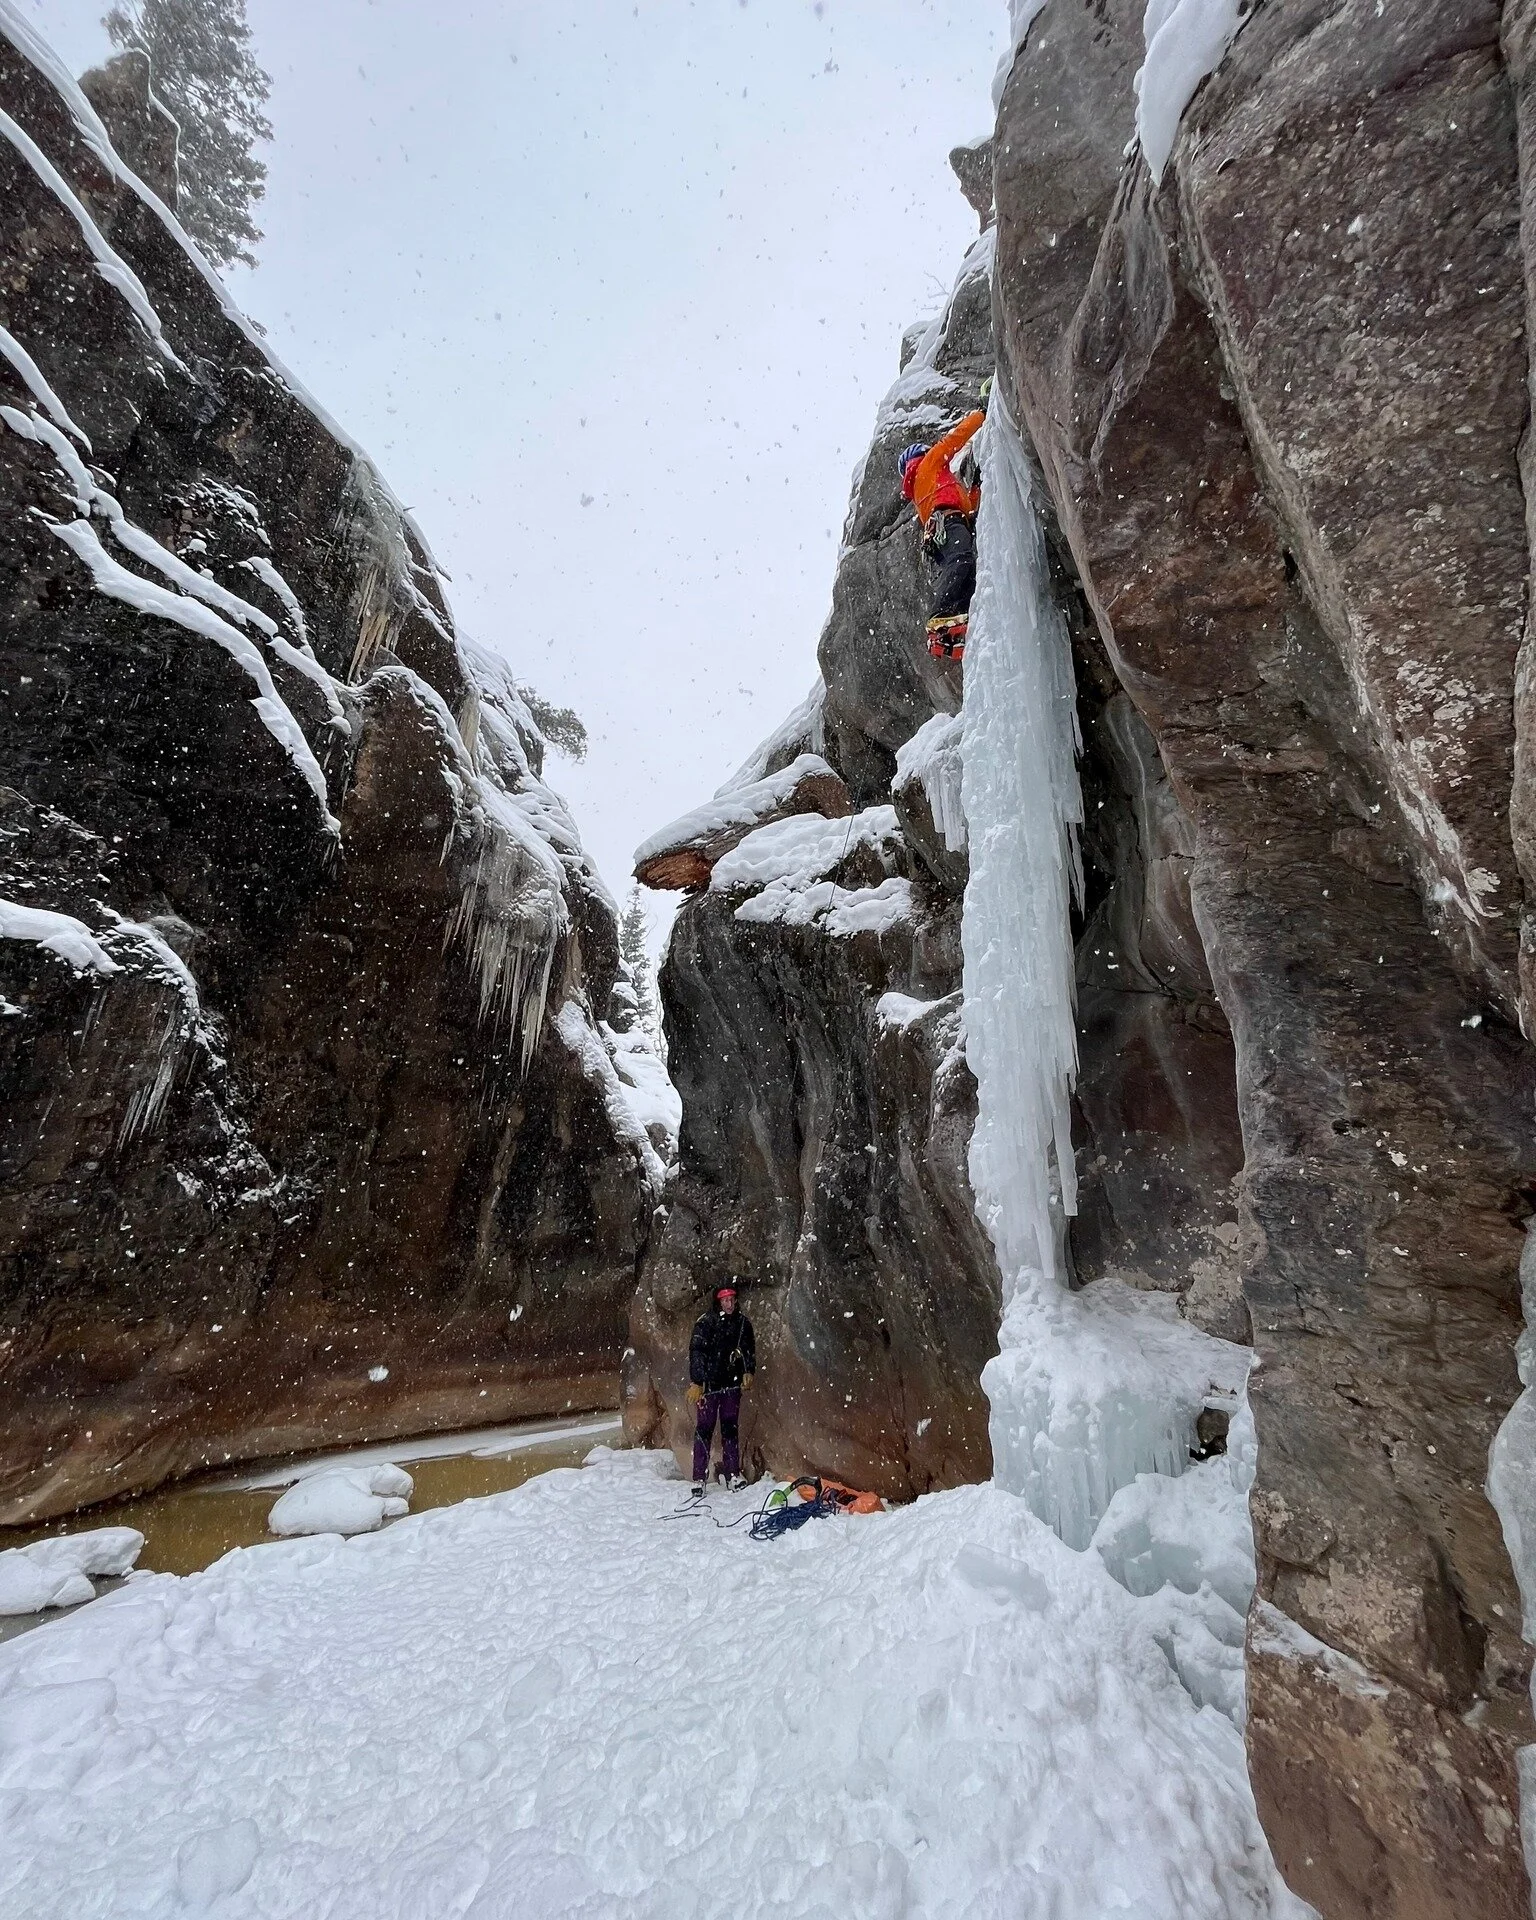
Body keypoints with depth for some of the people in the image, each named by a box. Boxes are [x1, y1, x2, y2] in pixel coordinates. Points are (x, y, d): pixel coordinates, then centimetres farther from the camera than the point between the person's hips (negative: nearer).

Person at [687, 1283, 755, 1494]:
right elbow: (696, 1352, -13)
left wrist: (748, 1371, 2)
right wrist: (696, 1382, -18)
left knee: (731, 1429, 11)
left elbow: (749, 1349, 16)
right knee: (704, 1430, -1)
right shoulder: (705, 1322, -11)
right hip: (709, 1384, -4)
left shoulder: (743, 1323, 4)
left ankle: (732, 1474, 20)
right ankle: (699, 1479, 6)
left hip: (732, 1384, 4)